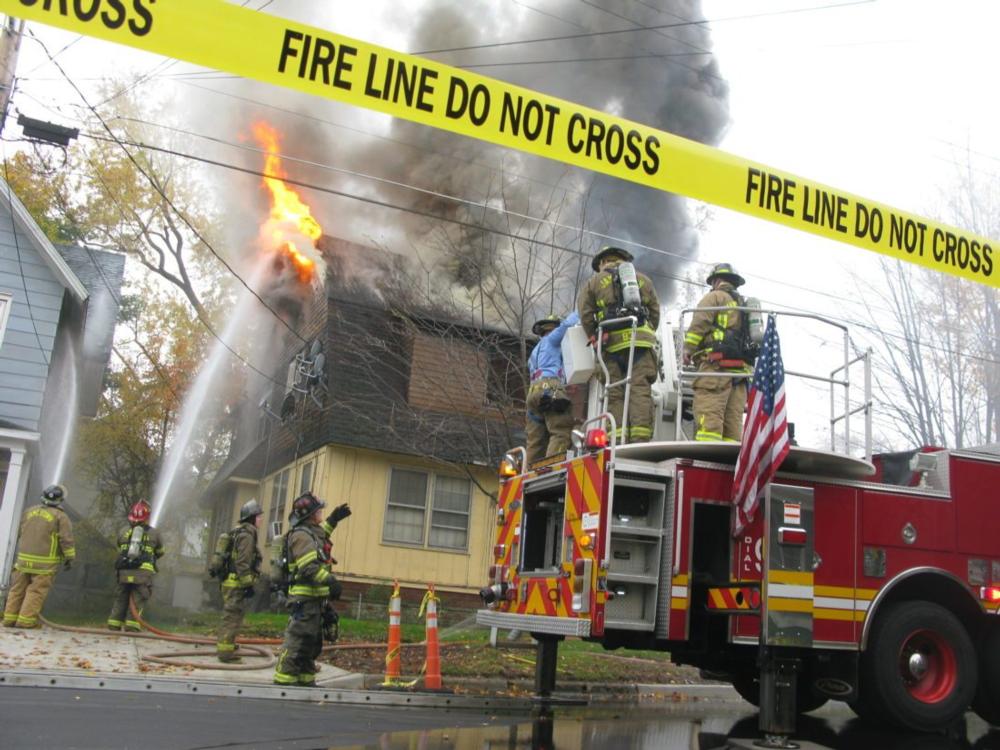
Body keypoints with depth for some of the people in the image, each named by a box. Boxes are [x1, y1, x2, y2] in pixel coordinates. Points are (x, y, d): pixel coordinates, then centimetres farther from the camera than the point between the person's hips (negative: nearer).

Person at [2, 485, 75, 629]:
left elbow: (19, 533, 18)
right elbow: (66, 540, -10)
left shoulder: (29, 512, 9)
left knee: (18, 589, 13)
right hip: (45, 562, -5)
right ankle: (26, 620, -4)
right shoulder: (60, 516, -8)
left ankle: (10, 618, 15)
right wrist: (70, 557, 1)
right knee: (37, 591, -1)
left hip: (24, 558, 5)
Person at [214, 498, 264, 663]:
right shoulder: (247, 535, -14)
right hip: (237, 583, -10)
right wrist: (248, 585, -20)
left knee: (230, 617, 17)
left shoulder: (238, 533, 18)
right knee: (232, 617, -8)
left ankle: (223, 648, 26)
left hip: (229, 582, 10)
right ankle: (226, 652, -6)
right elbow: (243, 563, -21)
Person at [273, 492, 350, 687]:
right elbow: (309, 567, -27)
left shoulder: (311, 532, 16)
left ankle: (306, 681, 24)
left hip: (314, 599, 11)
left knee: (312, 643, 16)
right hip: (305, 599, -11)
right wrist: (330, 580, -33)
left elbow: (321, 533, 42)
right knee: (297, 642, -10)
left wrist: (333, 519, 38)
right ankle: (284, 681, -7)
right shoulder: (301, 536, -15)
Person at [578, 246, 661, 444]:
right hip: (642, 340, 1)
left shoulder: (595, 282, 18)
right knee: (640, 391, -8)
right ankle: (639, 442, -20)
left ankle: (617, 441, -15)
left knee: (615, 394, -3)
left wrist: (595, 338, 19)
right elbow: (655, 312, 18)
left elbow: (586, 315, 9)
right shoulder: (642, 279, 24)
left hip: (612, 342, -1)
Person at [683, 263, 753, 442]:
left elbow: (699, 324, -5)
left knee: (708, 415, -18)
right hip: (741, 367, 8)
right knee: (733, 419, 2)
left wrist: (688, 349, -5)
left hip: (717, 363, -8)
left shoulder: (715, 296, 9)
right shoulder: (744, 305, 31)